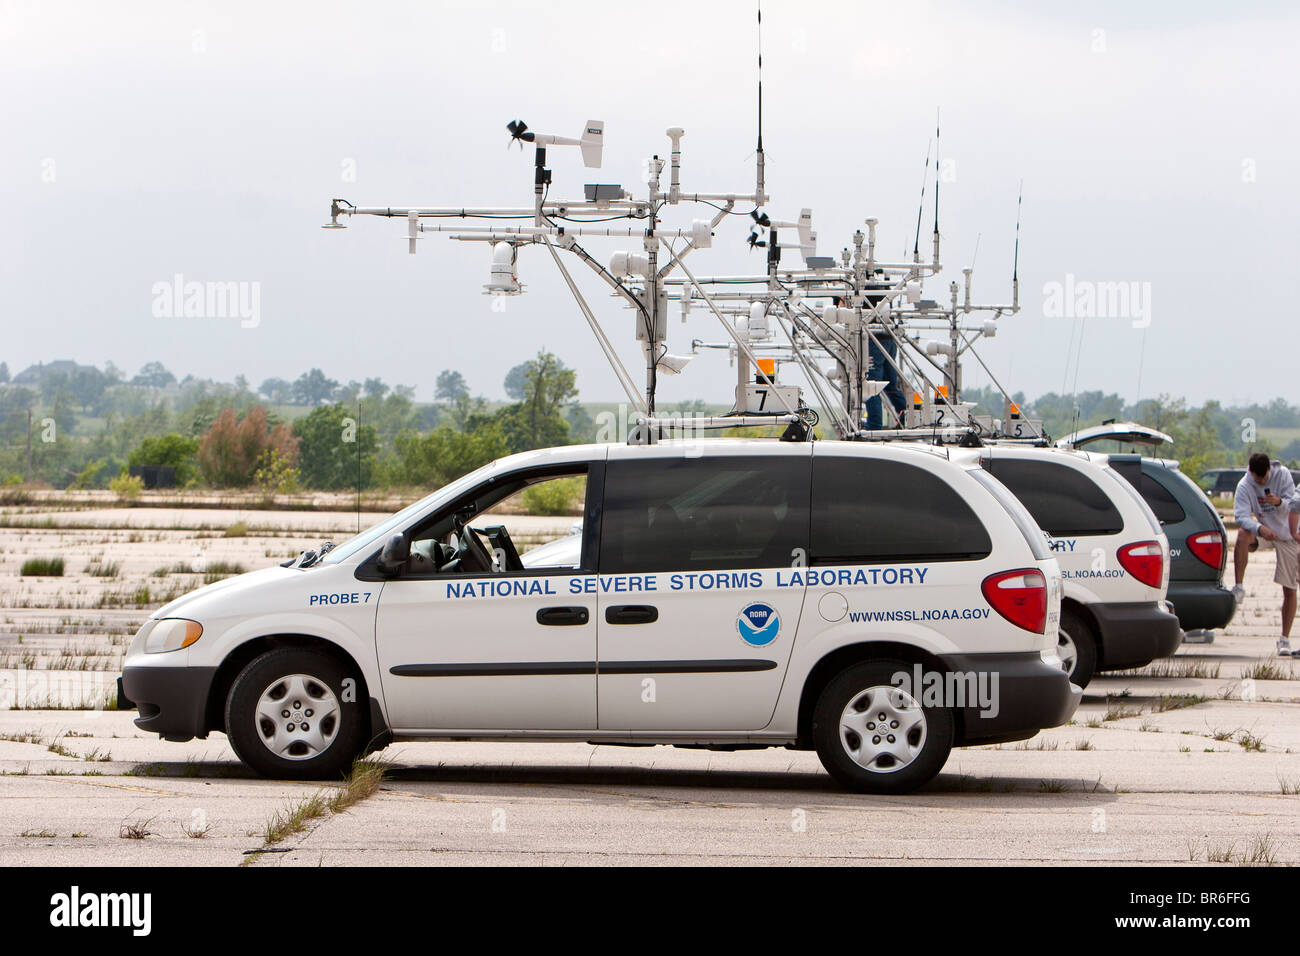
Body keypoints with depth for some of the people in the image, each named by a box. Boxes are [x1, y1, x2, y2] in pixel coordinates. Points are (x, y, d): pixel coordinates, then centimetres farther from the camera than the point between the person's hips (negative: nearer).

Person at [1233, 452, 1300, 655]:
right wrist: (1260, 528, -43)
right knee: (1242, 534, -33)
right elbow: (1241, 516, -25)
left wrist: (1280, 502, -35)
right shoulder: (1244, 486, -15)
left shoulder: (1282, 474, -12)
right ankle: (1239, 588, -31)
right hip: (1265, 531, 0)